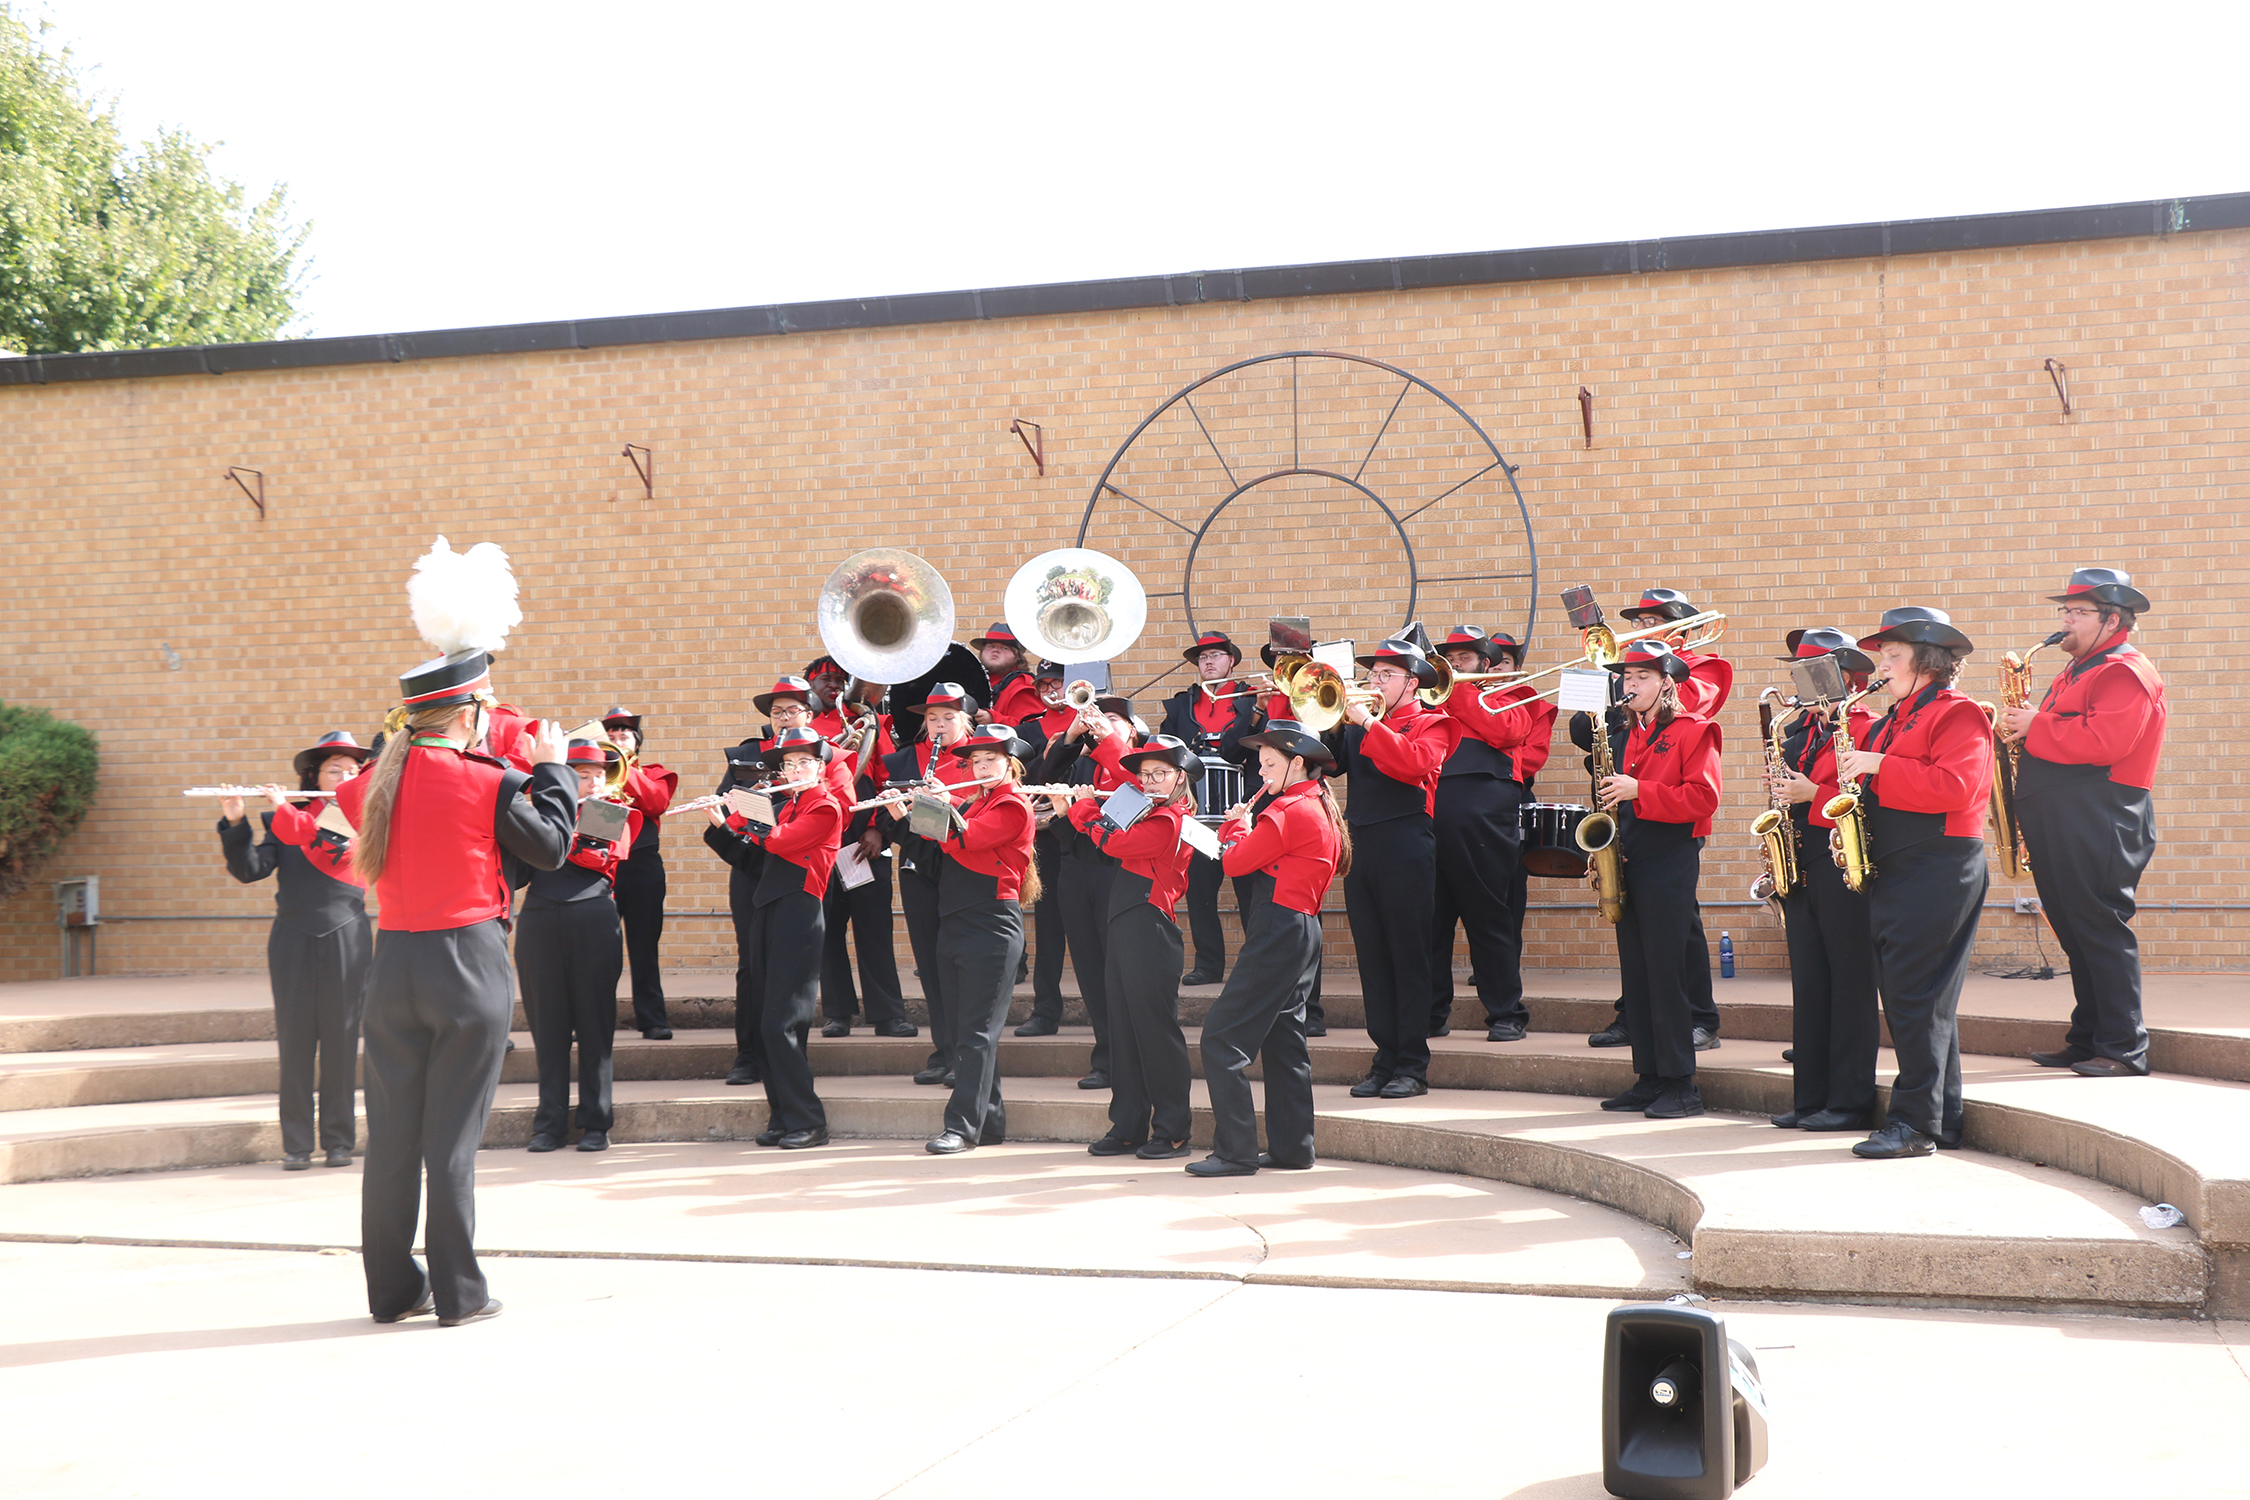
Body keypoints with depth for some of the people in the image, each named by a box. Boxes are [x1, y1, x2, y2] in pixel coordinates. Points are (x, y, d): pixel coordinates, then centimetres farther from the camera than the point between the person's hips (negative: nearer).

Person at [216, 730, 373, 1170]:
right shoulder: (280, 822, 9)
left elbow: (332, 841, -14)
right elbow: (249, 870, -2)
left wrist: (283, 808, -11)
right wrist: (235, 823, -16)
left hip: (346, 939, -1)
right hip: (294, 939, 1)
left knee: (340, 1040, 2)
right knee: (295, 1041, 1)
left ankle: (339, 1140, 10)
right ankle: (296, 1144, 6)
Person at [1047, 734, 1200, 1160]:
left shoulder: (1171, 820, -12)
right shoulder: (1150, 814, 19)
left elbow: (1115, 842, -18)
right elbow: (1114, 840, 25)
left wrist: (1085, 805, -2)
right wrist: (1070, 809, 15)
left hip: (1150, 929, -10)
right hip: (1124, 930, 10)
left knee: (1157, 1029, -5)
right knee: (1124, 1030, 11)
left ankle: (1172, 1132, 1)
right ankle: (1128, 1127, 16)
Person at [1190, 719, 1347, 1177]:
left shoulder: (1288, 811, -14)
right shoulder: (1321, 809, 16)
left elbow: (1236, 861, -13)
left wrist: (1236, 826, 4)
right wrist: (1248, 830, 5)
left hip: (1278, 931, -11)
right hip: (1302, 932, 11)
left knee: (1222, 1037, -9)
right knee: (1282, 1039, 15)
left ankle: (1235, 1151, -10)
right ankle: (1292, 1147, 18)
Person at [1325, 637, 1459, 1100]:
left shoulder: (1429, 724, 3)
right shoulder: (1358, 726, 19)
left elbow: (1413, 763, -18)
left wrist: (1368, 722, -18)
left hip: (1405, 848, -6)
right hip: (1361, 847, 6)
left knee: (1409, 957, -4)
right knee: (1372, 958, 5)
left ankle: (1413, 1067, -1)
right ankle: (1385, 1060, 11)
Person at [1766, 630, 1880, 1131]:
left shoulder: (1864, 728, -6)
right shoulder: (1796, 731, 18)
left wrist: (1812, 795, -19)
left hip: (1842, 868, -8)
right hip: (1799, 869, 8)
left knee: (1849, 985, -3)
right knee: (1808, 985, 8)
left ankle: (1851, 1101, 1)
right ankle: (1810, 1098, 12)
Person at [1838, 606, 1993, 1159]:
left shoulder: (1958, 714, -7)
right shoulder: (1893, 720, 21)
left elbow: (1953, 787, -21)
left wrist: (1878, 766, -19)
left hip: (1938, 874, -9)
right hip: (1888, 874, 9)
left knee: (1917, 998, -10)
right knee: (1904, 999, 9)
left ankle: (1917, 1123, -6)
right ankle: (1943, 1118, 16)